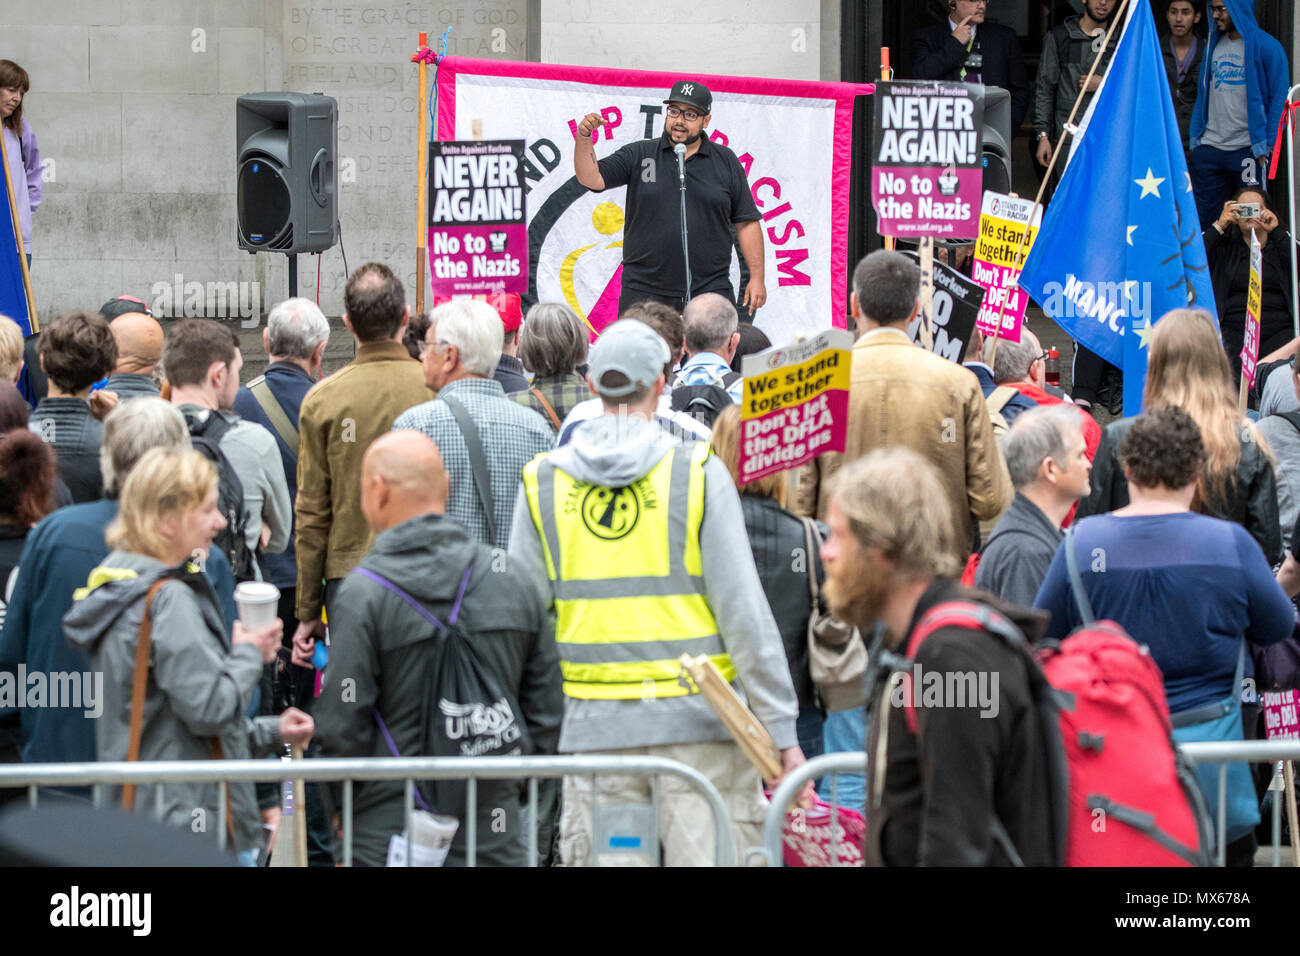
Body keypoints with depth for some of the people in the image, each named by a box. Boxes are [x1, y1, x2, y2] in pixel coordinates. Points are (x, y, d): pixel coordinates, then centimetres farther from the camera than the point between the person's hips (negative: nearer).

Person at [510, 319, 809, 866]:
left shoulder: (541, 482, 5)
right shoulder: (698, 473, -4)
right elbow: (743, 610, -6)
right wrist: (782, 730, -3)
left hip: (594, 724, 3)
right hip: (695, 720, -3)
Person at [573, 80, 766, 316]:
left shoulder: (726, 162, 10)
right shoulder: (638, 156, 10)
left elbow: (746, 223, 9)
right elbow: (592, 179, 0)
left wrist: (757, 278, 3)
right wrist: (584, 138, -17)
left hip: (710, 293, 0)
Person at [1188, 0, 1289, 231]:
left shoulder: (1267, 47, -5)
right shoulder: (1213, 45, 13)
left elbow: (1279, 99, -5)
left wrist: (1266, 146, -11)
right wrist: (1194, 139, 10)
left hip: (1248, 150, -5)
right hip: (1209, 149, 5)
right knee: (1201, 218, 5)